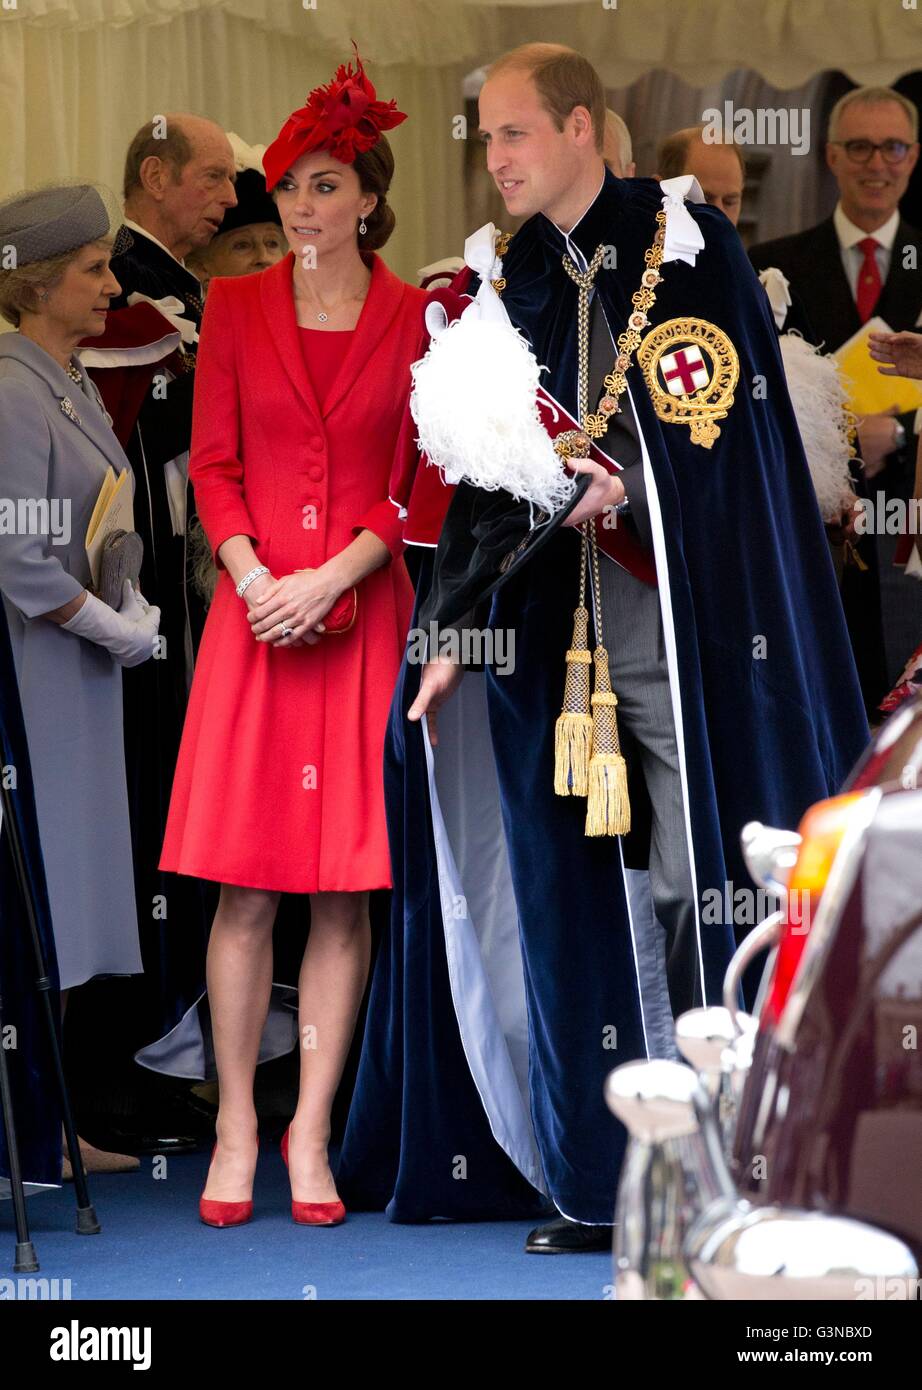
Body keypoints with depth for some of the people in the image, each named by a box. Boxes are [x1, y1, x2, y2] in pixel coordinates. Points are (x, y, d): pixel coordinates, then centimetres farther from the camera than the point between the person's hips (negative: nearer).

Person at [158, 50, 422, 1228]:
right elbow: (211, 466, 5)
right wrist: (253, 578, -10)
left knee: (346, 889, 1)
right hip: (255, 611, 1)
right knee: (245, 886, -1)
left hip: (363, 618, -1)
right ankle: (236, 1126, 6)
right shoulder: (237, 308, 7)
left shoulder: (417, 321, 2)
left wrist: (330, 579, -11)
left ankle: (311, 1130, 8)